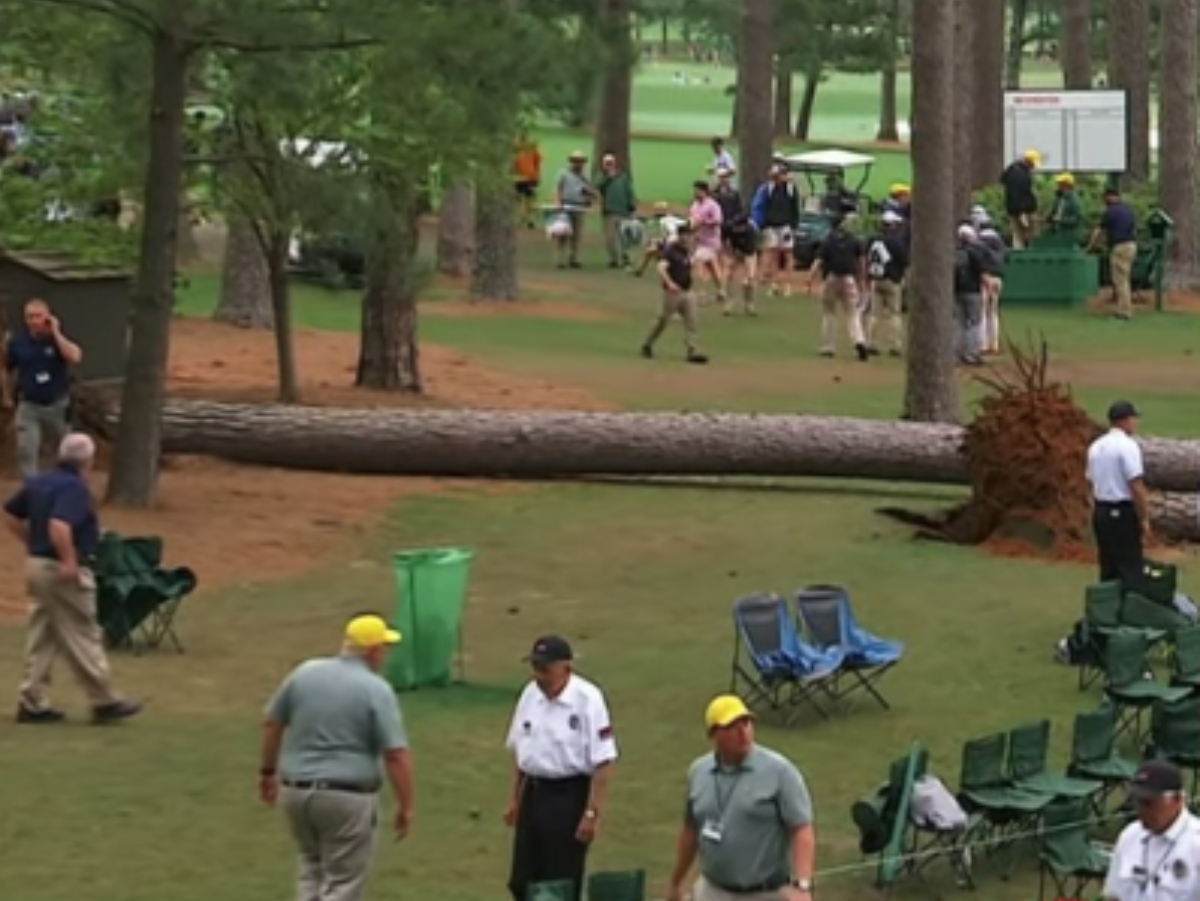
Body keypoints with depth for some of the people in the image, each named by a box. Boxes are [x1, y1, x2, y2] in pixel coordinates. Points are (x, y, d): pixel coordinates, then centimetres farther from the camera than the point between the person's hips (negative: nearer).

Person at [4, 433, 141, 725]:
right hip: (64, 571, -9)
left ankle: (33, 703, 12)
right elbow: (59, 526, -32)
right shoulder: (74, 488, -18)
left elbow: (10, 513, 18)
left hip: (36, 565, 9)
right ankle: (104, 702, 7)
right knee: (83, 638, -1)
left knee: (41, 636, 12)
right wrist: (69, 561, -25)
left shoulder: (39, 482, 9)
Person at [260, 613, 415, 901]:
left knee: (313, 867, 25)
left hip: (295, 791, 5)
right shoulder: (377, 690, -11)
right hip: (347, 797, -5)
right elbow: (396, 755, -15)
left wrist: (268, 770, 25)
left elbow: (272, 723, 12)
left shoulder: (305, 672, 3)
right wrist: (406, 806, -6)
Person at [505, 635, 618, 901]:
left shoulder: (587, 700, -16)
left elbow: (603, 764, -18)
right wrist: (514, 799, 16)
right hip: (533, 792, 7)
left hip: (570, 796, -7)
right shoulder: (530, 694, 4)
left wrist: (592, 814, -20)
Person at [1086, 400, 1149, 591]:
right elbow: (1136, 487, -18)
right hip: (1123, 513, -8)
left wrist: (1098, 511, 20)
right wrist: (1144, 520, -12)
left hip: (1100, 512, 8)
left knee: (1108, 568, 13)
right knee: (1131, 568, -5)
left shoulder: (1096, 447, 10)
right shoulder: (1128, 446, -14)